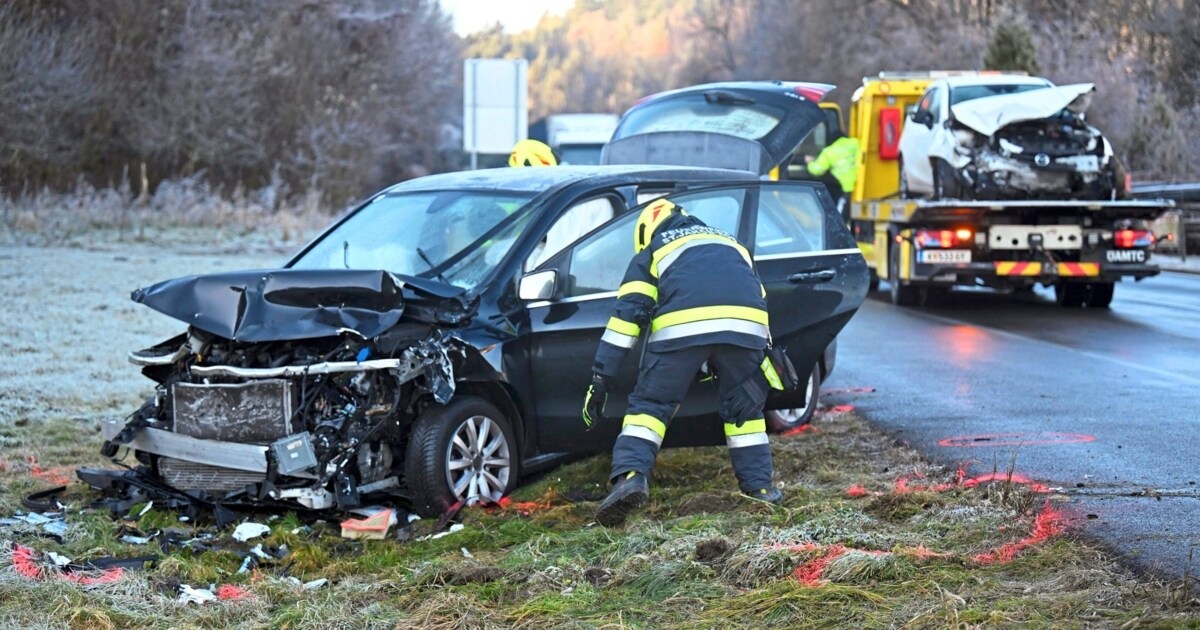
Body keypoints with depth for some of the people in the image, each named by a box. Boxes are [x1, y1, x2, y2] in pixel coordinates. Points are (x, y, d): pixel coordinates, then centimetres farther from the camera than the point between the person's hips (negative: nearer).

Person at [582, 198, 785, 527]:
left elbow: (626, 314, 16)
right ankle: (759, 487, 20)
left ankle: (630, 477, -9)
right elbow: (759, 299, 41)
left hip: (680, 326, -3)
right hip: (745, 325, 3)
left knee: (650, 405, 8)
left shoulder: (651, 253, 28)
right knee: (745, 408, 22)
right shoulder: (731, 244, 40)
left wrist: (600, 379, 14)